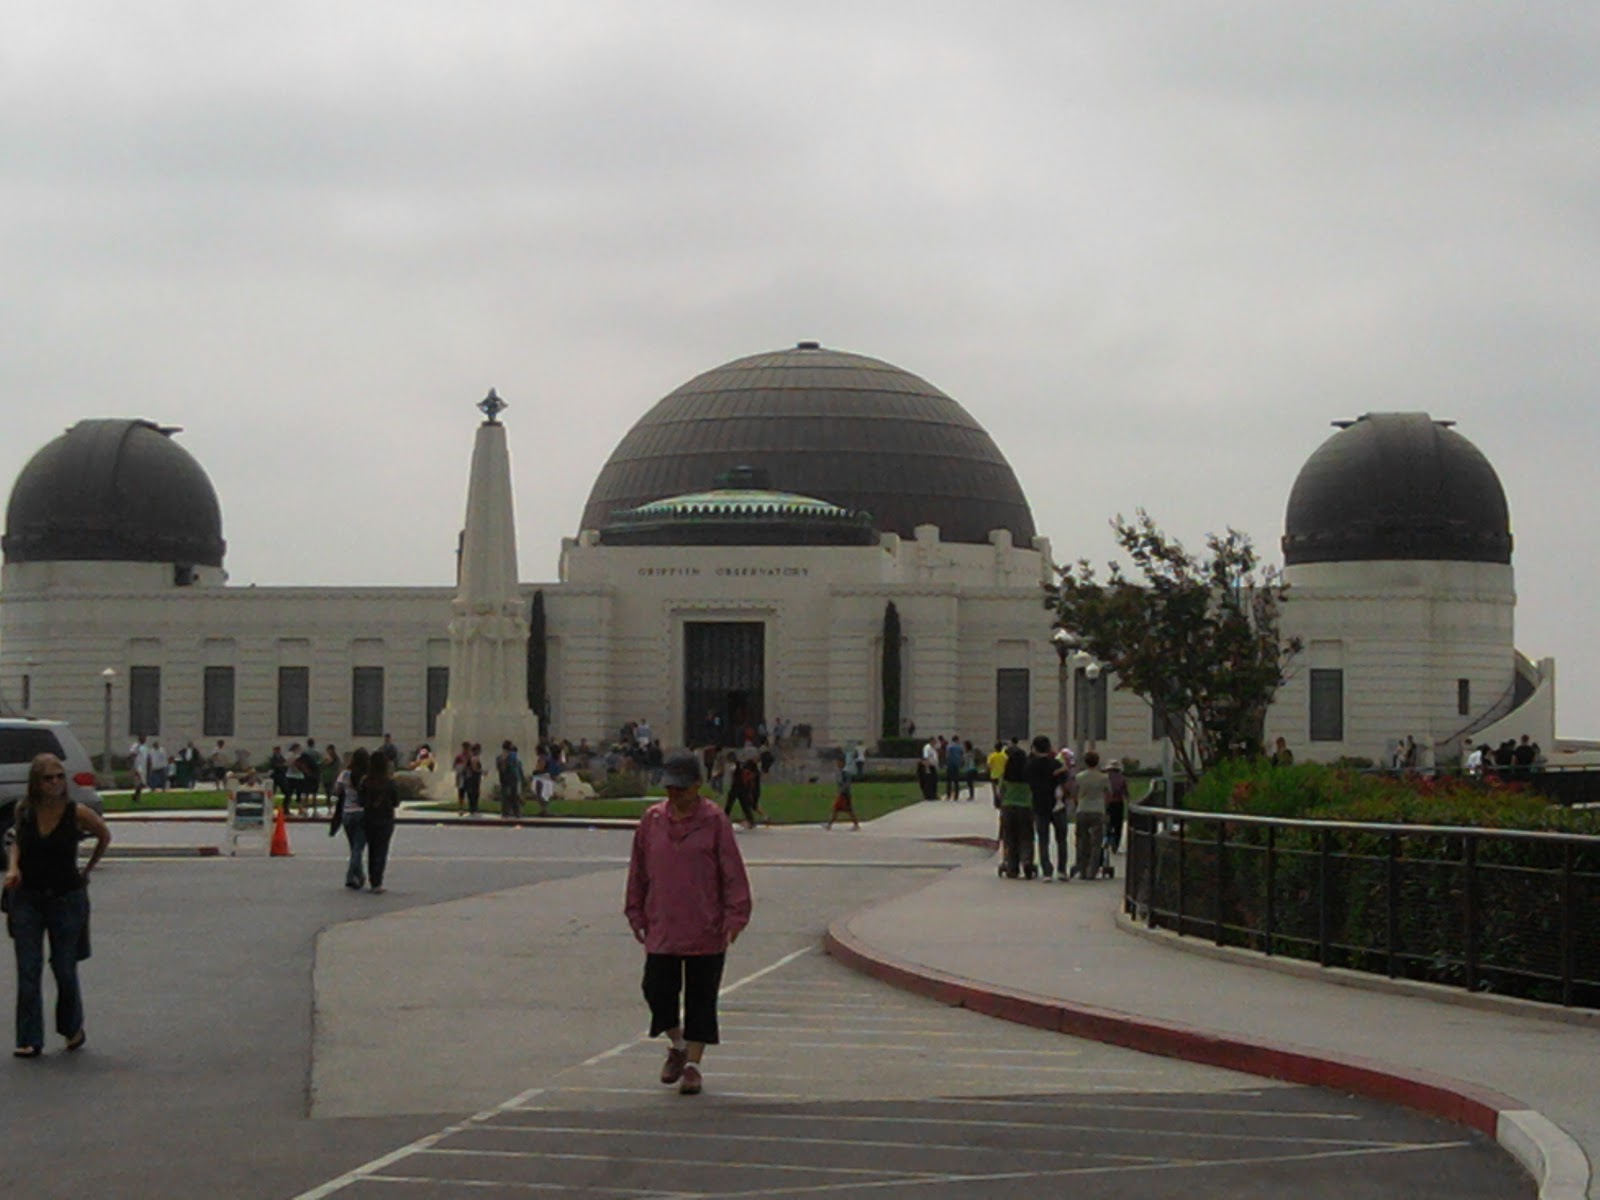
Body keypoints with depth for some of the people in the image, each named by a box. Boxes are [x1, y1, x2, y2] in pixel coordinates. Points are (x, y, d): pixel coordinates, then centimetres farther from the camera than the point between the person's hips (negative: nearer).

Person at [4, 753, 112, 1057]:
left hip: (66, 898, -2)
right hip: (27, 898, 2)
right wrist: (13, 867, -5)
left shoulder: (77, 813, -12)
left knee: (64, 968, 7)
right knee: (28, 970, -3)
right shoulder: (24, 810, -5)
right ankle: (29, 1040, 1)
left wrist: (88, 869, 9)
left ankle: (73, 1028, 30)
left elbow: (105, 837, 7)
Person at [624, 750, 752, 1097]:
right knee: (657, 991, 0)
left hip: (705, 931, -3)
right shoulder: (652, 820, 5)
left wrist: (735, 915, -9)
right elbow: (638, 870, 12)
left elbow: (732, 872, -4)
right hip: (661, 929, 3)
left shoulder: (714, 821, -5)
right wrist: (636, 913, 11)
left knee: (700, 999, 3)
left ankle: (693, 1064, 14)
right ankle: (678, 1045, 26)